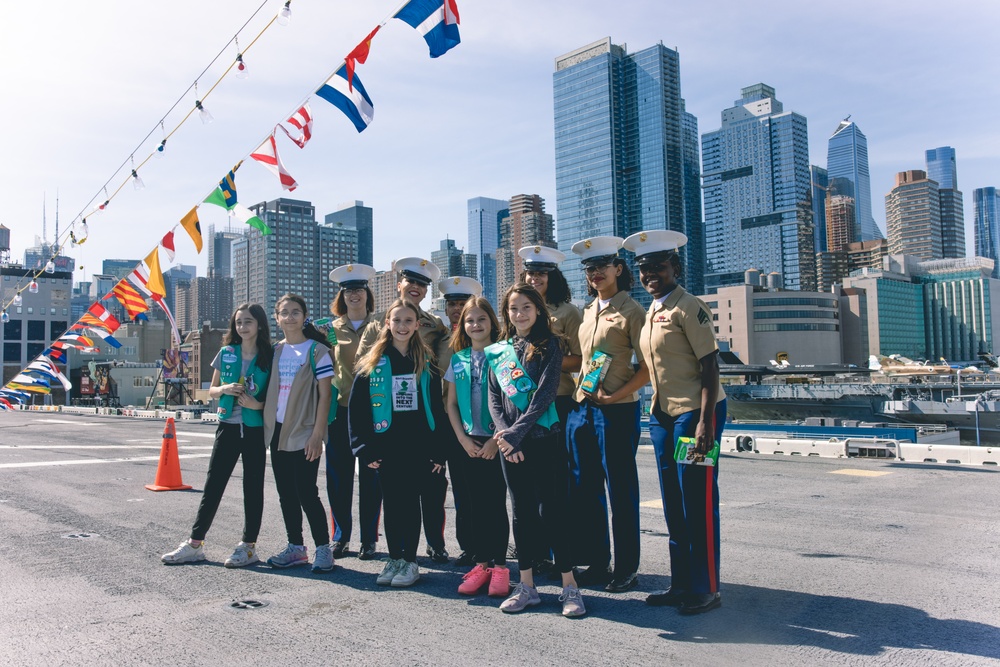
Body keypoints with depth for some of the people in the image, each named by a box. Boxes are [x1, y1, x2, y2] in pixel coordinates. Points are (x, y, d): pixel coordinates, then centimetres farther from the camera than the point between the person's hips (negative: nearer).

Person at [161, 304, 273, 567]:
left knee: (253, 486, 3)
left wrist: (258, 404, -17)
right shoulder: (226, 353, 6)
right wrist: (225, 389, -9)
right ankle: (195, 544, 14)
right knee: (213, 485, 6)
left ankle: (249, 546, 12)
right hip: (228, 427, 3)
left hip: (255, 429, -3)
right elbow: (211, 390, 13)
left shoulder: (270, 357, -3)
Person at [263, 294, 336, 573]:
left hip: (304, 433, -6)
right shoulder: (274, 351, 11)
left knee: (306, 493, -6)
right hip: (277, 432, 6)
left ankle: (323, 548, 6)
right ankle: (295, 547, 21)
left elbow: (324, 395, -9)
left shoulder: (317, 350, -5)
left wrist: (317, 433, -15)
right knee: (286, 493, 10)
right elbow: (267, 390, 15)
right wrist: (266, 425, 7)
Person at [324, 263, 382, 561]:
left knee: (371, 476, 4)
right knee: (338, 475, 5)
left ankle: (368, 539, 15)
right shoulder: (331, 329, 9)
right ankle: (340, 536, 20)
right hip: (340, 410, 2)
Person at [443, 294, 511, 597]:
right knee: (472, 505, 6)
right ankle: (480, 564, 16)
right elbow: (451, 403, 11)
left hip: (495, 443, -3)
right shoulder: (458, 359, 9)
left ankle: (499, 566, 9)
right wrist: (463, 438, -1)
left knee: (495, 504, -1)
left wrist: (496, 439, -11)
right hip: (466, 443, 4)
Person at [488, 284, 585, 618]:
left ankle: (569, 586, 8)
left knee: (551, 510, -3)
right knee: (522, 511, 9)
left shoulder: (548, 347, -1)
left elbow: (544, 395, -11)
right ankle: (527, 586, 18)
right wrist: (503, 434, -8)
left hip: (545, 439, -4)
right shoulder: (497, 351, 12)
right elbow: (493, 398, 8)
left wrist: (515, 432, -17)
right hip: (510, 442, 4)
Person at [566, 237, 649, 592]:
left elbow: (648, 367, -12)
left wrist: (615, 396, -17)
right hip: (581, 409, 8)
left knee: (621, 492, 2)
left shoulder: (631, 311, -7)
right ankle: (596, 563, 25)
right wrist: (581, 380, 9)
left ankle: (625, 569, 15)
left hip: (617, 411, -7)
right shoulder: (588, 311, 15)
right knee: (585, 489, 12)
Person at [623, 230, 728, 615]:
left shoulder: (688, 308, -11)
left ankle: (706, 589, 11)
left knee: (698, 503, -2)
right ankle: (681, 584, 24)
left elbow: (710, 366, -16)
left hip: (695, 412, -9)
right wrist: (656, 415, 16)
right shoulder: (651, 313, 14)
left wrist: (704, 422, -22)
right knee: (673, 504, 13)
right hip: (663, 414, 9)